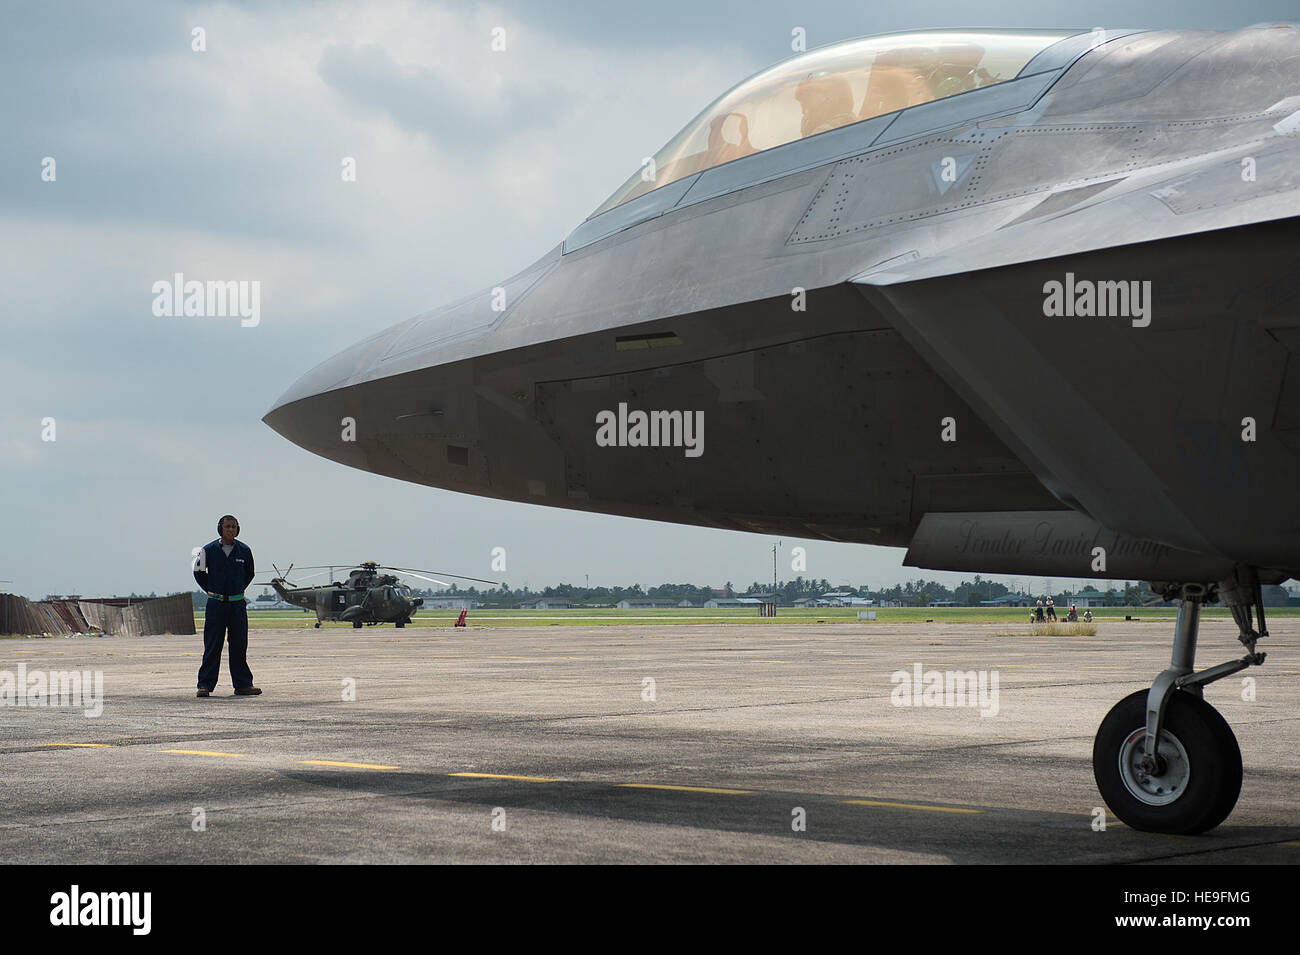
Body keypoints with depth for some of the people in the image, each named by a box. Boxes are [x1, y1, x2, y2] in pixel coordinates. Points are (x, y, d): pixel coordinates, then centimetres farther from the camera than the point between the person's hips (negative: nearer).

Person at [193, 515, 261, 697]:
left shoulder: (244, 551, 4)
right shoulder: (209, 550, -2)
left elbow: (249, 573, 20)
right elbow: (199, 572, 12)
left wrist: (240, 589, 12)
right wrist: (211, 591, 9)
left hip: (237, 603, 2)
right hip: (216, 604, -2)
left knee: (239, 645, 4)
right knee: (212, 646, -3)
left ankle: (243, 684, 9)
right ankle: (205, 684, 1)